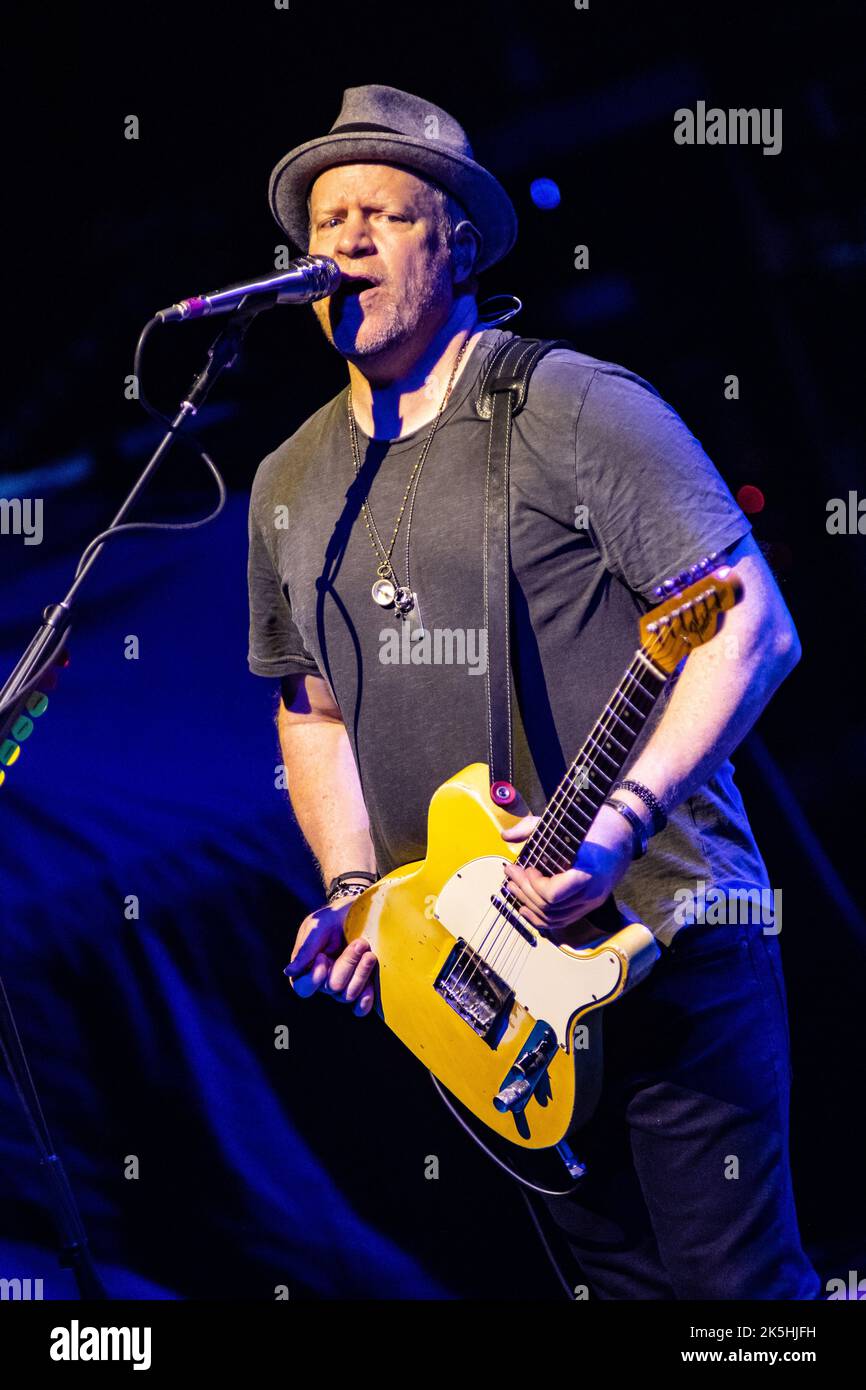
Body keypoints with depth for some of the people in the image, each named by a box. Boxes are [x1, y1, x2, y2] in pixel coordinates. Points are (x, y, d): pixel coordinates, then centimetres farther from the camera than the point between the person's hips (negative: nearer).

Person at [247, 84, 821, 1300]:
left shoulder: (575, 411, -9)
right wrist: (353, 890, 4)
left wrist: (619, 822, -24)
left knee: (735, 1281, -3)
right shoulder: (291, 487, 12)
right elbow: (310, 708, 21)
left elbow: (752, 628, -14)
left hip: (658, 936, -6)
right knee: (616, 1273, 15)